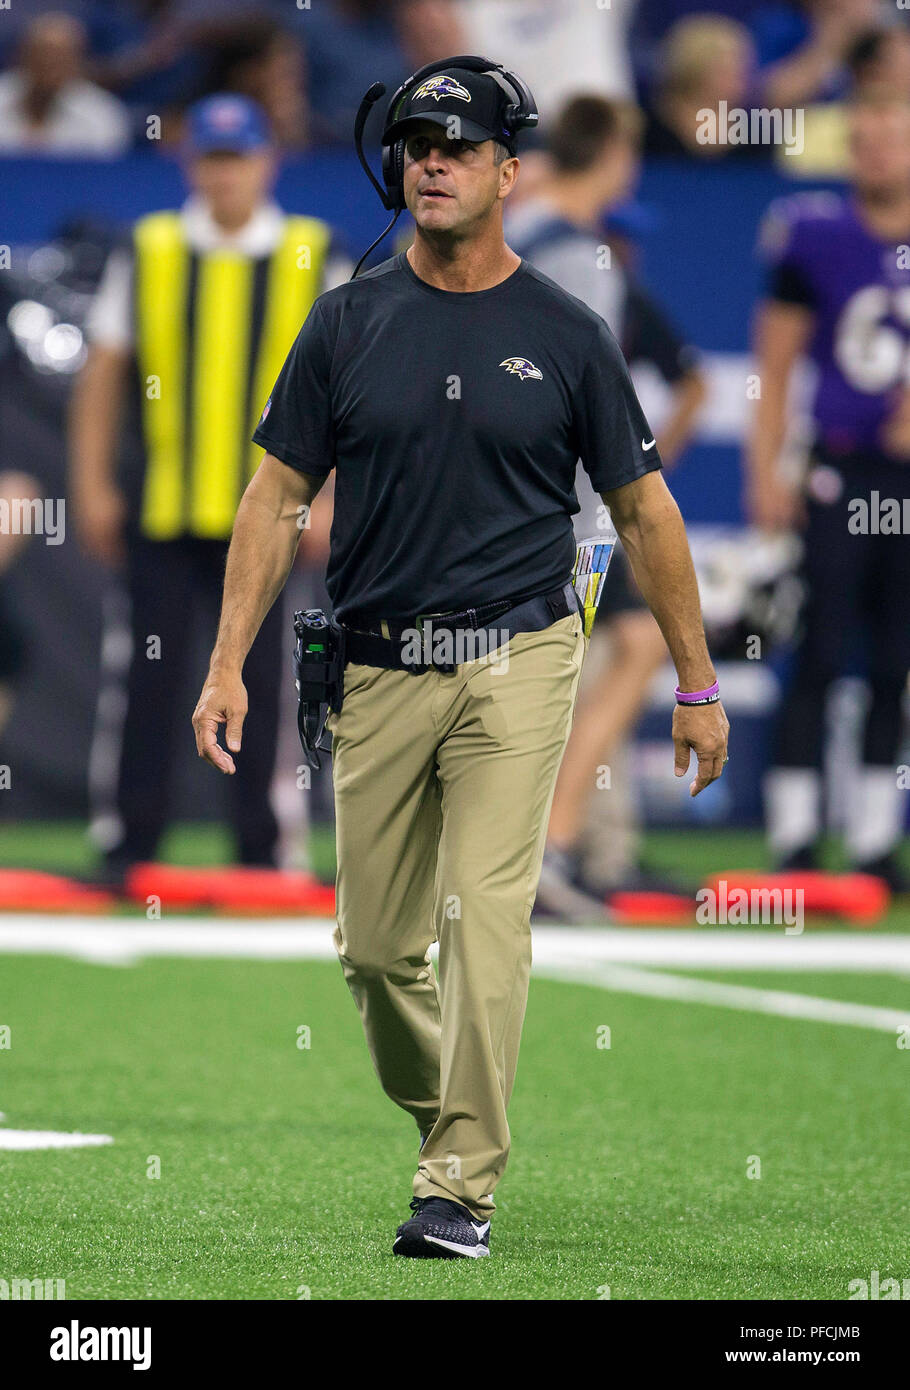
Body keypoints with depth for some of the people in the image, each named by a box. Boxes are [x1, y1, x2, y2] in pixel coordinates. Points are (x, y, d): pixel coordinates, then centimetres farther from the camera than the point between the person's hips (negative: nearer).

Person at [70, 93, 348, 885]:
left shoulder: (315, 261, 3)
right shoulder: (146, 255, 5)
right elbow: (102, 375, 7)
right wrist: (93, 486, 2)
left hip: (264, 513, 0)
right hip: (160, 506, 0)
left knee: (259, 675, 2)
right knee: (150, 673, 1)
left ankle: (260, 848, 9)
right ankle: (129, 841, 7)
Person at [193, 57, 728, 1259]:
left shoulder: (566, 336, 1)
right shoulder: (348, 325, 5)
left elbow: (643, 509, 7)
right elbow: (279, 496, 7)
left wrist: (698, 684, 7)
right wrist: (229, 664, -2)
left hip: (515, 664, -3)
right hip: (378, 673, 3)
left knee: (487, 920, -13)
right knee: (376, 943, 6)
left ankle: (462, 1187, -11)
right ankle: (438, 1115, 31)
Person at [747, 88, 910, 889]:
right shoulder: (817, 235, -1)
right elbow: (775, 367, 3)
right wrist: (766, 472, -4)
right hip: (839, 477, -2)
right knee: (822, 657, -7)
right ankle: (795, 839, -3)